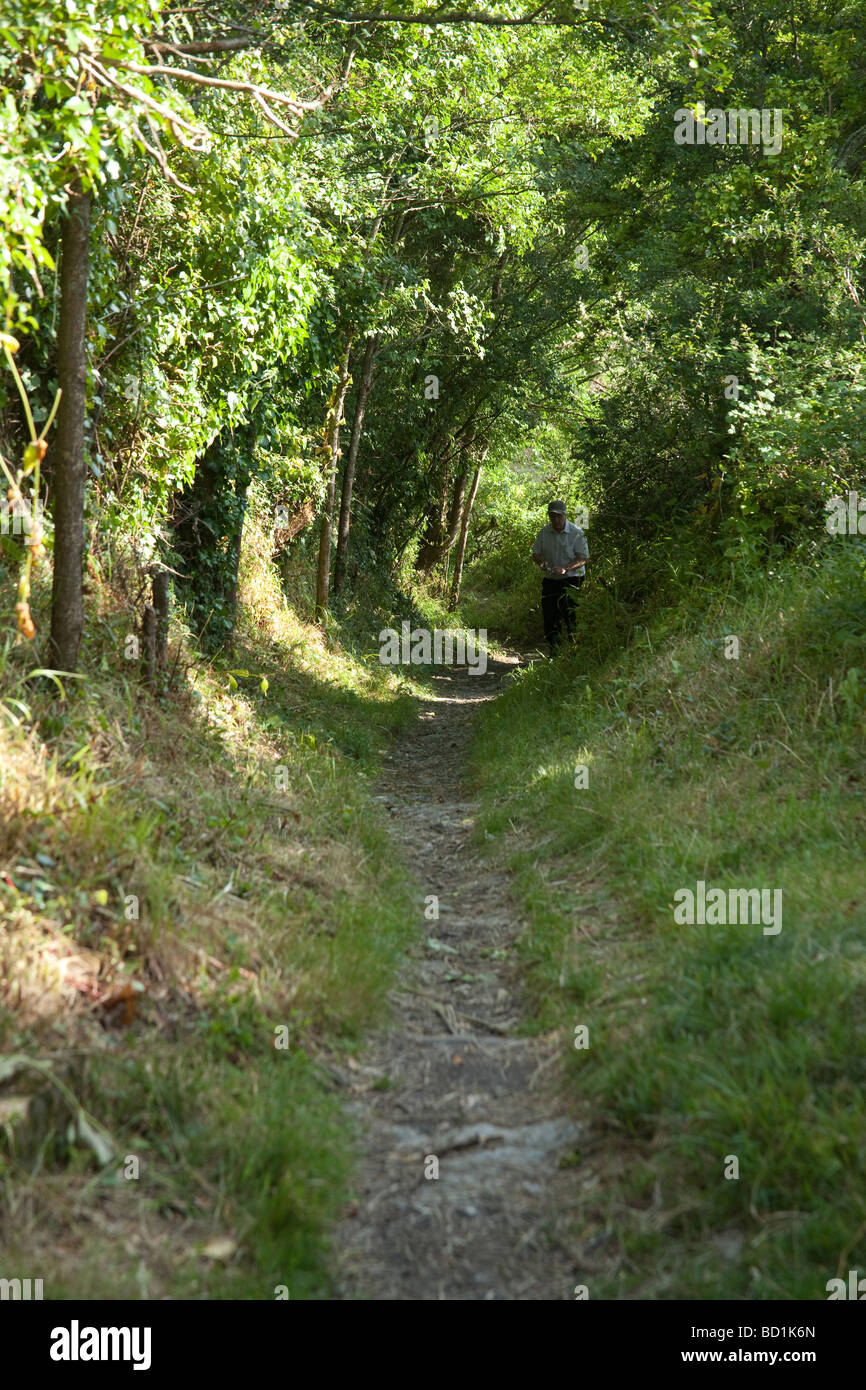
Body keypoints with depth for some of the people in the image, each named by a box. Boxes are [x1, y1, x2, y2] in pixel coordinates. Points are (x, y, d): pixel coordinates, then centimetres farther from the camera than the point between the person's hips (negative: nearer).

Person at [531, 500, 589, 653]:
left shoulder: (576, 533, -9)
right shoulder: (544, 532, 5)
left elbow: (583, 558, -11)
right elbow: (535, 553, 10)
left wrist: (565, 568, -26)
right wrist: (540, 561, -14)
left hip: (572, 579, -5)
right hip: (550, 580, 5)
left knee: (568, 611, -14)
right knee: (548, 613, 1)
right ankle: (553, 648, 12)